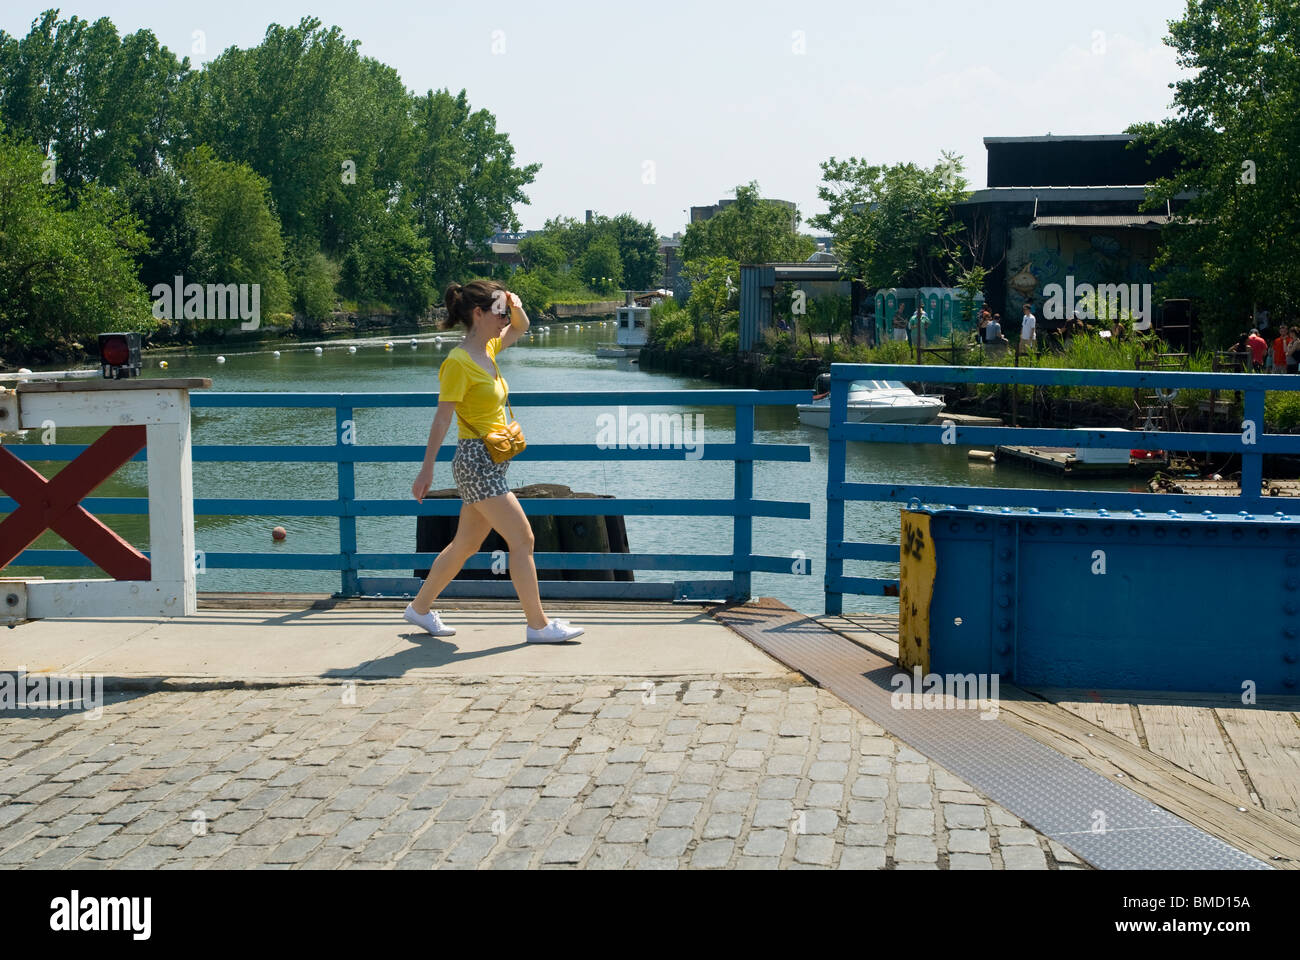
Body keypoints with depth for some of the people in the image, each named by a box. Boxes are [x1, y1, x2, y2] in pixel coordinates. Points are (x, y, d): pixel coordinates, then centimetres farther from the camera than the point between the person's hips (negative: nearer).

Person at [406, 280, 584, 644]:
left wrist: (515, 306, 4)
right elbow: (442, 417, -16)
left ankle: (420, 607, 29)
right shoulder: (458, 362, -15)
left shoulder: (488, 348, 10)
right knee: (522, 539, -8)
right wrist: (427, 468, -16)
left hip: (492, 461, 9)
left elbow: (521, 328, 27)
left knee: (467, 544, 16)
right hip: (476, 460, -9)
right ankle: (539, 625, -2)